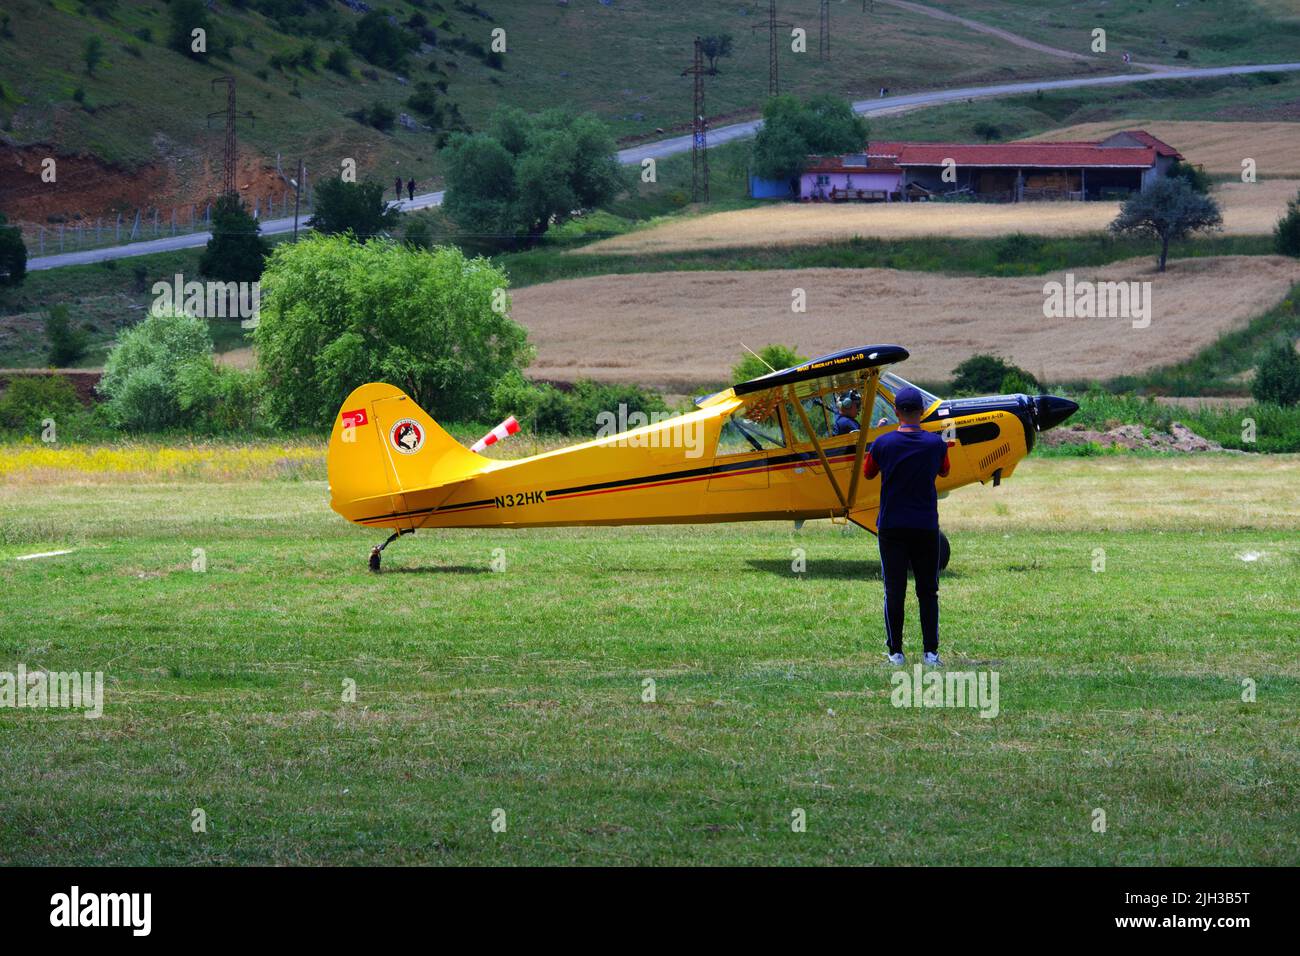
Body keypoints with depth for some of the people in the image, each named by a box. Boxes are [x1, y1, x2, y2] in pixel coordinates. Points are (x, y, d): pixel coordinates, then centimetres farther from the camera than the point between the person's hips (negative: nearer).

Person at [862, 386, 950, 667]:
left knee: (894, 591, 4)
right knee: (928, 592, 8)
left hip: (891, 526, -1)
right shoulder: (936, 443, -5)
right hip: (926, 526, 1)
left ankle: (896, 652, 4)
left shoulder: (884, 443, -9)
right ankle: (931, 652, 3)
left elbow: (868, 473, 9)